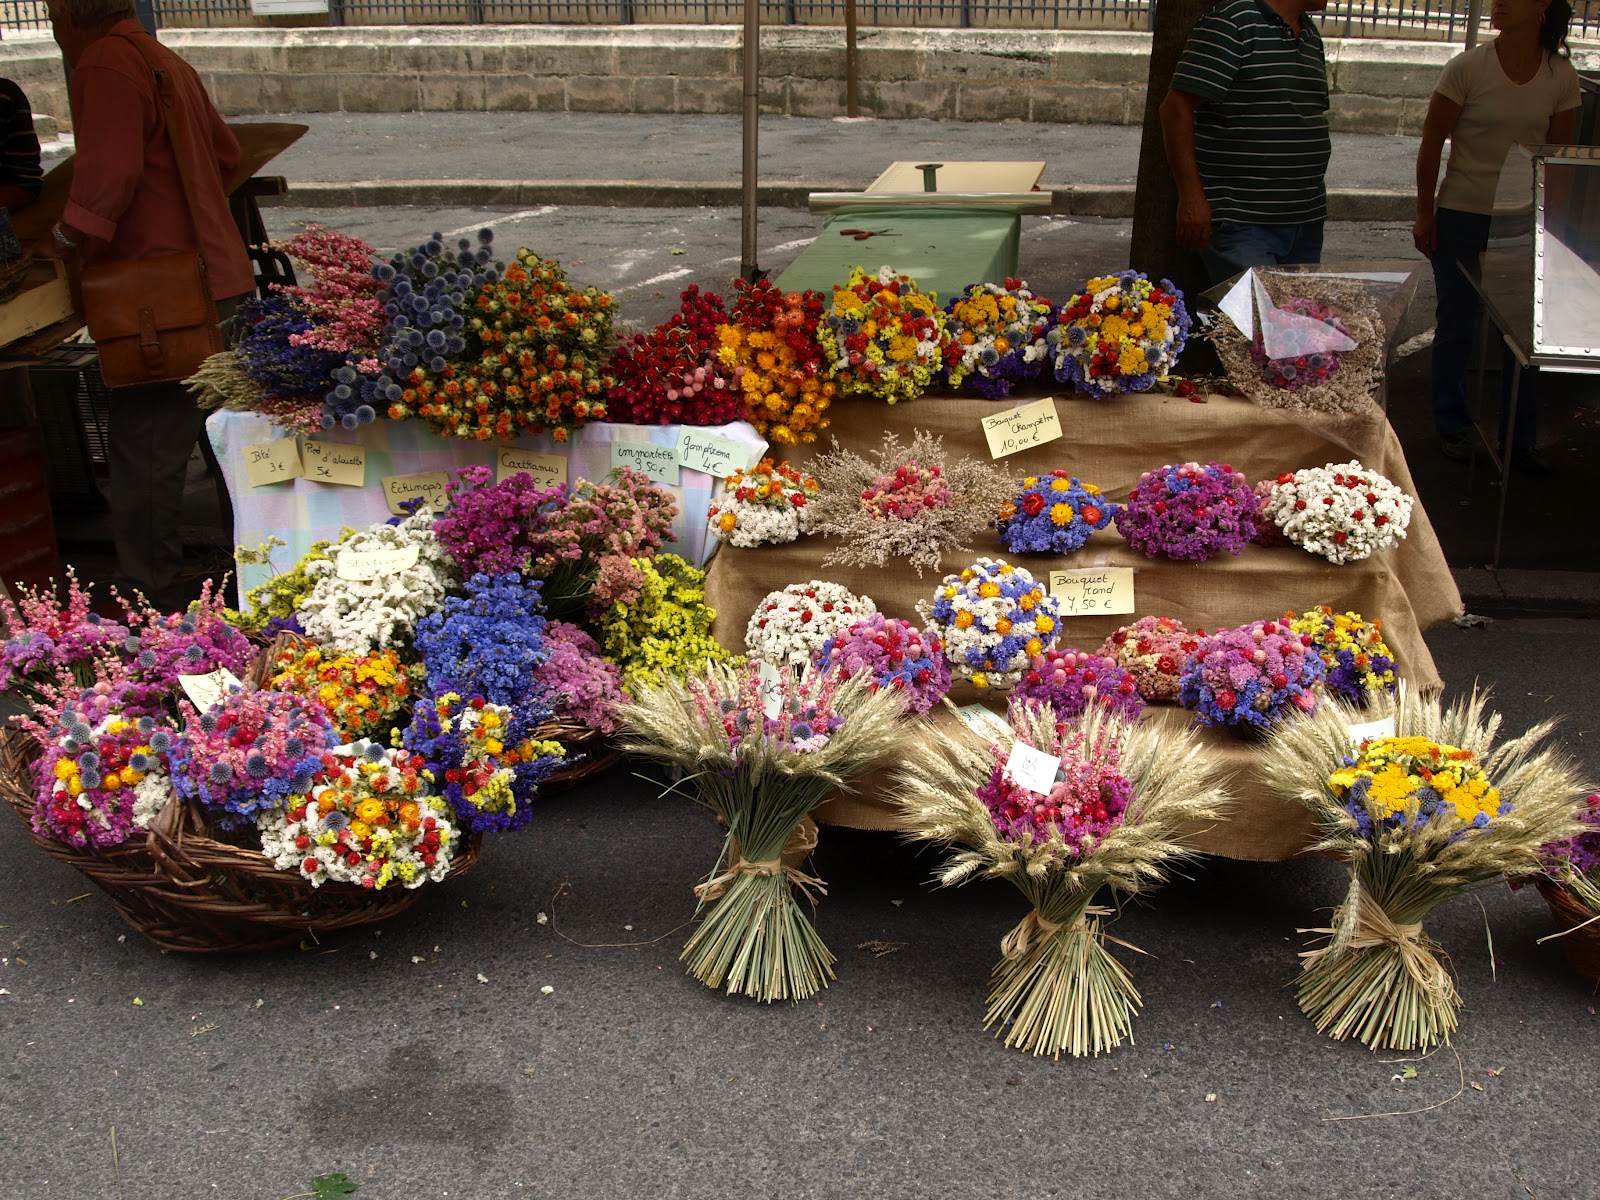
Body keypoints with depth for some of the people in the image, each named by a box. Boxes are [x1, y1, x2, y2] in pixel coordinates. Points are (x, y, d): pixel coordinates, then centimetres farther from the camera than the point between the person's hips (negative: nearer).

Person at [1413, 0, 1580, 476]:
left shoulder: (1562, 78, -2)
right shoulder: (1467, 69, -9)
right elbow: (1431, 143, -4)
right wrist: (1425, 213, -4)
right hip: (1463, 216, -2)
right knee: (1456, 325, 7)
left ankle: (1520, 439, 18)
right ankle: (1453, 427, 24)